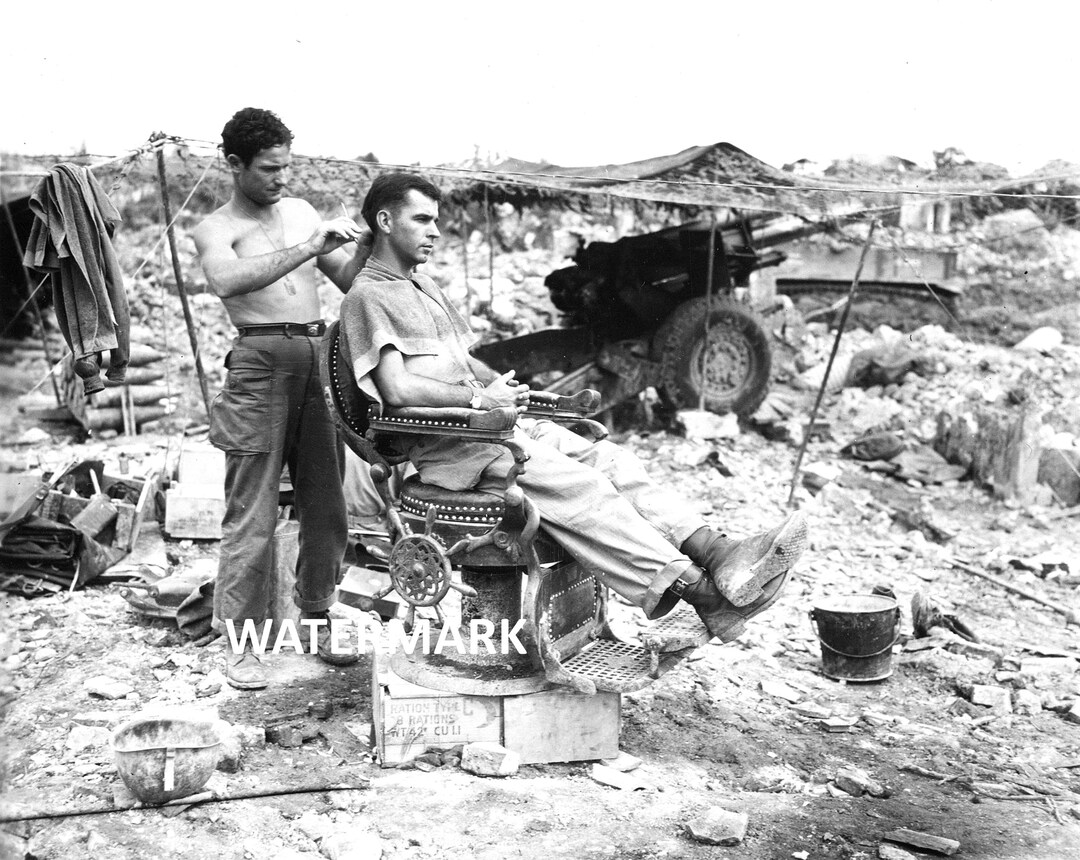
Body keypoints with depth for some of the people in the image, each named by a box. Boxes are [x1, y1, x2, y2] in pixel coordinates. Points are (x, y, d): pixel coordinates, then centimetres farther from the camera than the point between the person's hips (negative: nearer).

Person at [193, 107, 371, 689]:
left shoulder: (301, 212, 18)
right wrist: (309, 247, -25)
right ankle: (240, 642, 5)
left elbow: (348, 283, 20)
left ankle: (316, 619, 23)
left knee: (327, 505, 9)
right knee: (252, 514, -4)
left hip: (319, 359, 6)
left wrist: (364, 243, 0)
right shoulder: (215, 229, 0)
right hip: (261, 363, -5)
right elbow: (226, 280, -23)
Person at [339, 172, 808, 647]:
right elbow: (397, 389, -17)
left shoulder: (425, 288, 25)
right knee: (575, 486, -27)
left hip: (493, 423, 9)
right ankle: (703, 593, -36)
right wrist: (478, 397, -13)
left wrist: (502, 384, 7)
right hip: (446, 445, -8)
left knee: (608, 458, -14)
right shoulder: (367, 297, -5)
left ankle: (719, 554, -28)